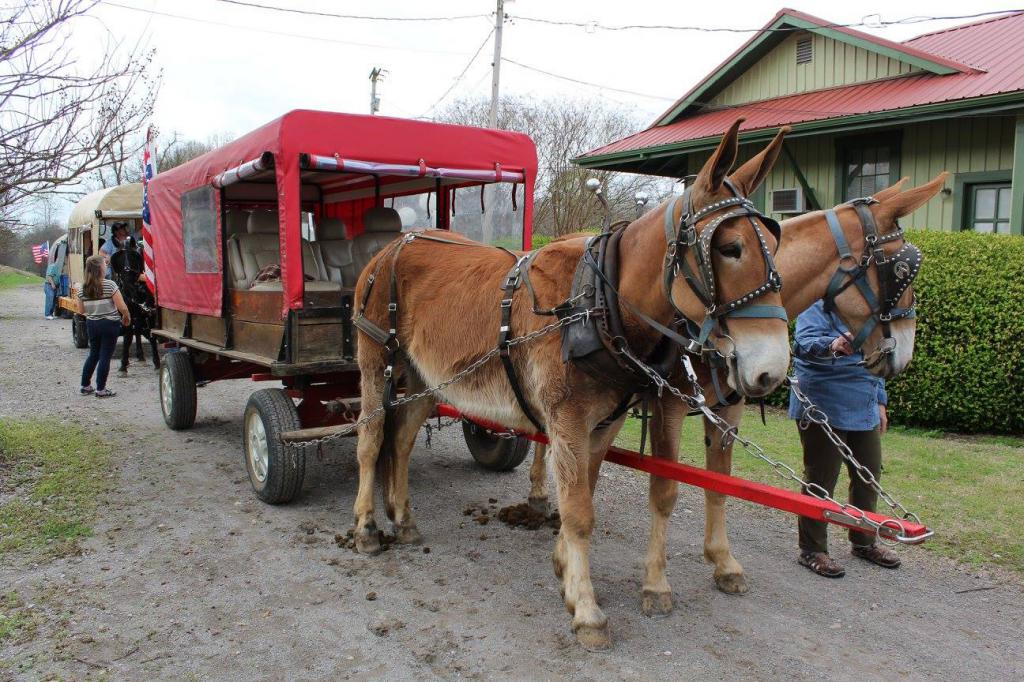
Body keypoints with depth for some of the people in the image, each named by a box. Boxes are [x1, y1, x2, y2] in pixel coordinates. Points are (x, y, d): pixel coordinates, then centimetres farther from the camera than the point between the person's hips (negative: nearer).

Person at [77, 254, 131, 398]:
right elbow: (122, 307, -16)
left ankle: (85, 386, 25)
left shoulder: (83, 288, 0)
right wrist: (127, 317, 2)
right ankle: (101, 389, 6)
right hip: (110, 325, -5)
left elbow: (81, 311, 6)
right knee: (105, 356, 2)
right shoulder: (109, 285, -15)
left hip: (91, 324, 5)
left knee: (93, 355, 19)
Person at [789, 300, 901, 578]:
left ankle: (864, 542, 32)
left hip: (864, 409, 8)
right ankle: (812, 550, 10)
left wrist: (880, 401, 19)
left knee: (869, 474, 14)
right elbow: (807, 343, -27)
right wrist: (831, 345, -48)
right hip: (824, 408, -8)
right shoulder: (819, 309, -9)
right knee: (821, 478, -1)